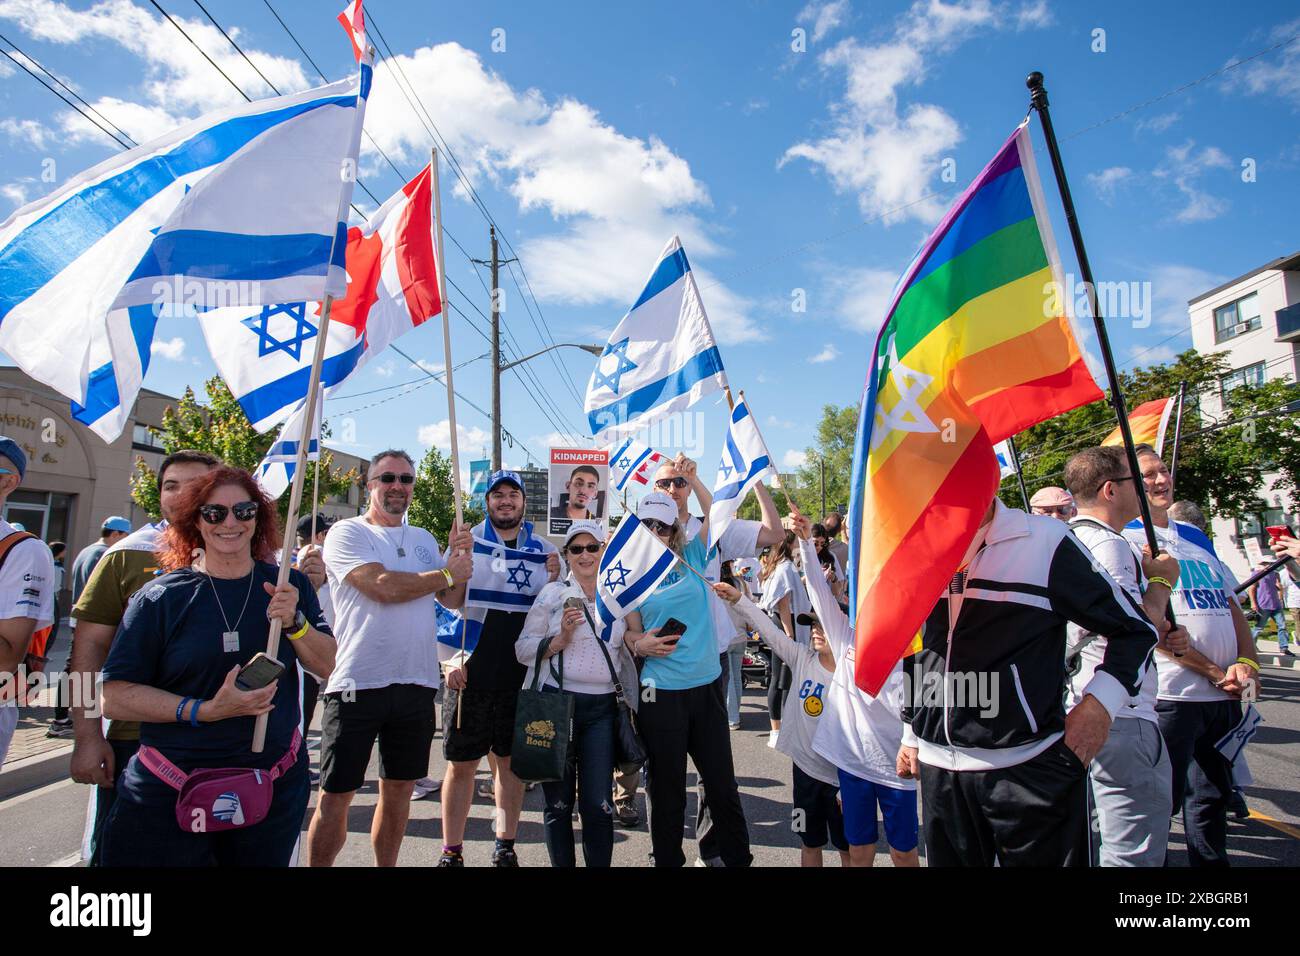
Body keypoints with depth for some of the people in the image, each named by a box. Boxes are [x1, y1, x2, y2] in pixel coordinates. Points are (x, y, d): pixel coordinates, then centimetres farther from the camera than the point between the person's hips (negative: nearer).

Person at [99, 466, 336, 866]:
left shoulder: (288, 586, 0)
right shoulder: (160, 597, -6)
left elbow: (327, 665, -1)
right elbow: (115, 697, -7)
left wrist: (294, 621, -19)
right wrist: (205, 710, -20)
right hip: (169, 795, -2)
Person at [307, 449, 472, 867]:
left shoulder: (423, 538, 15)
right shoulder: (347, 532, -3)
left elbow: (452, 600, 11)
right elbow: (382, 586, -19)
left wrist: (460, 557, -6)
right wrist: (447, 572, -7)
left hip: (417, 683, 5)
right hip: (357, 683, -5)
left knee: (399, 789, 15)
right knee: (336, 795, 3)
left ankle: (387, 866, 31)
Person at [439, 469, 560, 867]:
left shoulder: (544, 549, 8)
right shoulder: (466, 542, 3)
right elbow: (444, 602, 1)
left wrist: (553, 583, -9)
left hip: (521, 674, 2)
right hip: (470, 672, -1)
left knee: (510, 760, 11)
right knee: (461, 763, 5)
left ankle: (505, 846, 25)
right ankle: (451, 852, 19)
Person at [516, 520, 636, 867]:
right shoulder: (553, 593, 0)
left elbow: (630, 651, 20)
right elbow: (522, 649, -4)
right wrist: (561, 639, -17)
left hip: (602, 707, 2)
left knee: (598, 804, 2)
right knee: (558, 801, 10)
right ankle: (561, 863, 28)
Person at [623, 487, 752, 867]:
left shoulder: (691, 558, 5)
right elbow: (631, 632, 3)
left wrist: (690, 477, -3)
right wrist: (640, 644, -18)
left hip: (707, 686, 2)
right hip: (661, 693, -2)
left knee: (722, 784, 13)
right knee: (667, 788, 11)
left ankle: (738, 858, 30)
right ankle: (668, 859, 30)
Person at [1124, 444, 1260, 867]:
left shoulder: (1196, 538, 16)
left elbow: (1231, 605, 15)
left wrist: (1247, 662, -1)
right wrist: (1215, 671, -13)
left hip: (1224, 694, 7)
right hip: (1169, 694, -7)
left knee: (1214, 798, 19)